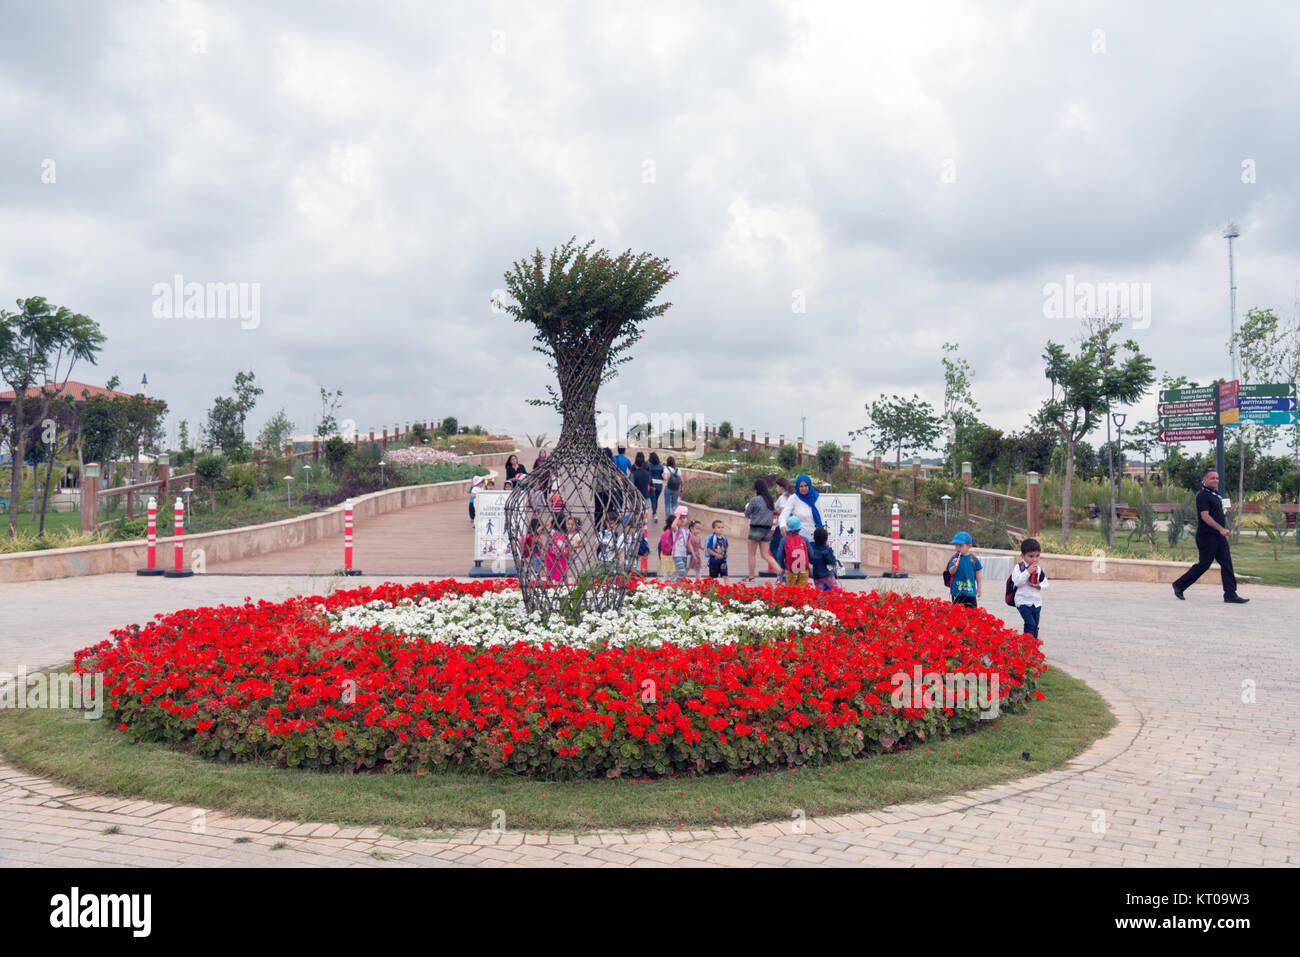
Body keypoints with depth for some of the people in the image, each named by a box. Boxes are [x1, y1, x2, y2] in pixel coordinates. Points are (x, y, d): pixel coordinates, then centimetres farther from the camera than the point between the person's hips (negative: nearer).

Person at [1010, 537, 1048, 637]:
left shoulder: (1038, 569, 8)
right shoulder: (1019, 567, -7)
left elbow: (1045, 583, 14)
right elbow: (1017, 582, -19)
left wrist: (1039, 586, -8)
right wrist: (1028, 571, -22)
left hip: (1037, 602, 5)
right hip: (1023, 602, -5)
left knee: (1035, 627, 10)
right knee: (1031, 624, -18)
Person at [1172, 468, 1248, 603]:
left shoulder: (1216, 495, 16)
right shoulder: (1202, 496, -13)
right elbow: (1205, 516, -22)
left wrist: (1223, 529, 22)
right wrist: (1221, 529, -27)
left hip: (1219, 536, 9)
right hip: (1207, 536, -9)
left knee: (1227, 564, 2)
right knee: (1203, 564, -3)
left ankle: (1231, 595, 2)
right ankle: (1179, 585, 11)